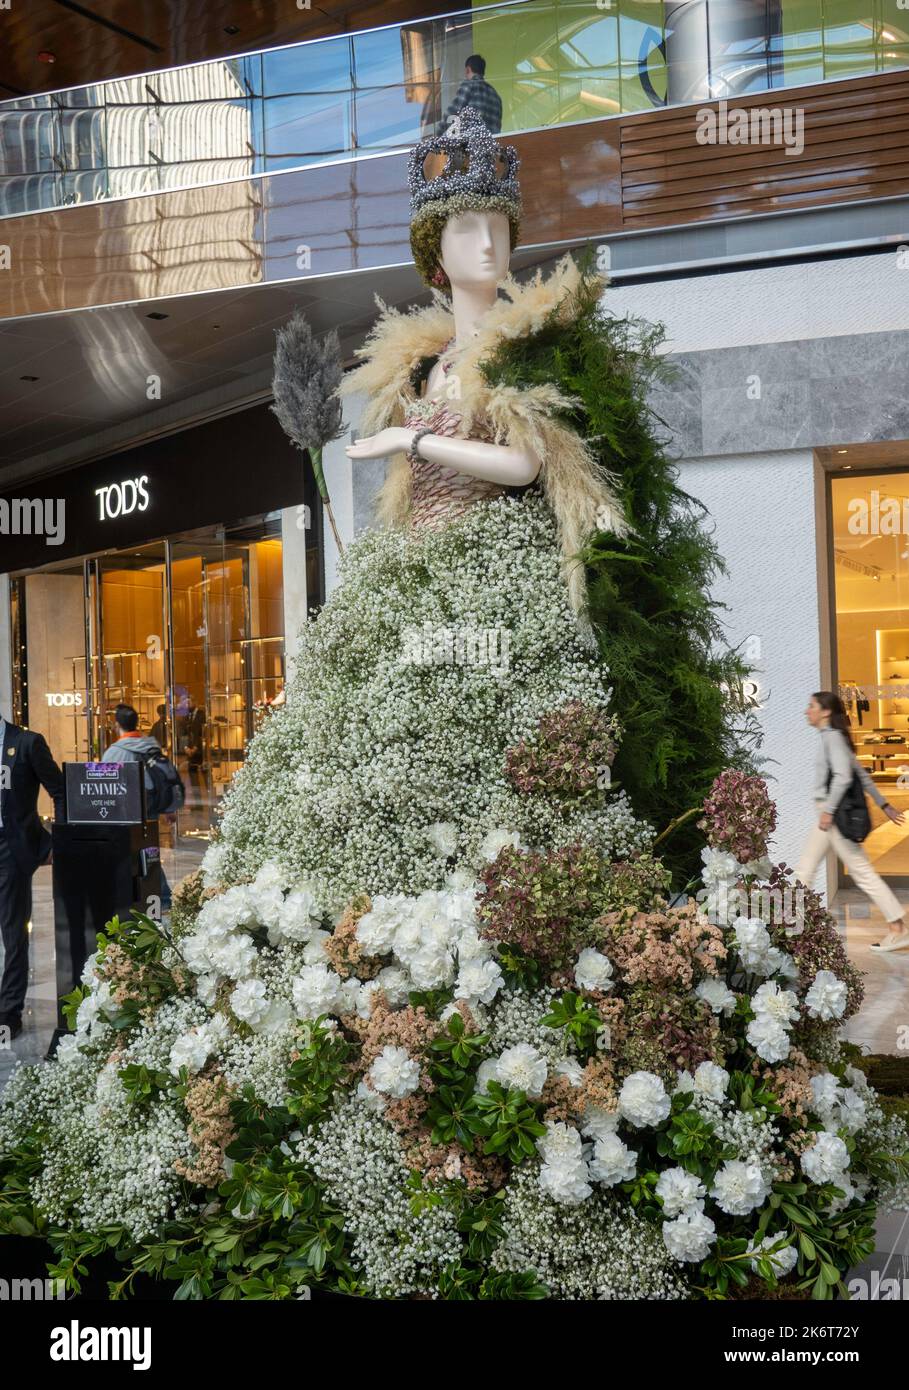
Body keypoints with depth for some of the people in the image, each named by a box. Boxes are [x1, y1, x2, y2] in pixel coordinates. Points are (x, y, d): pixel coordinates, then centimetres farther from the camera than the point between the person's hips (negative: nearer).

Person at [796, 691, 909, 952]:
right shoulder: (831, 737, 16)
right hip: (830, 814, 10)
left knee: (862, 872, -6)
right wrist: (884, 805, 21)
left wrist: (828, 810, -24)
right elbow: (862, 775, 18)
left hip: (836, 815, -10)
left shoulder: (833, 737, -13)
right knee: (804, 870, 11)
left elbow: (843, 777, -24)